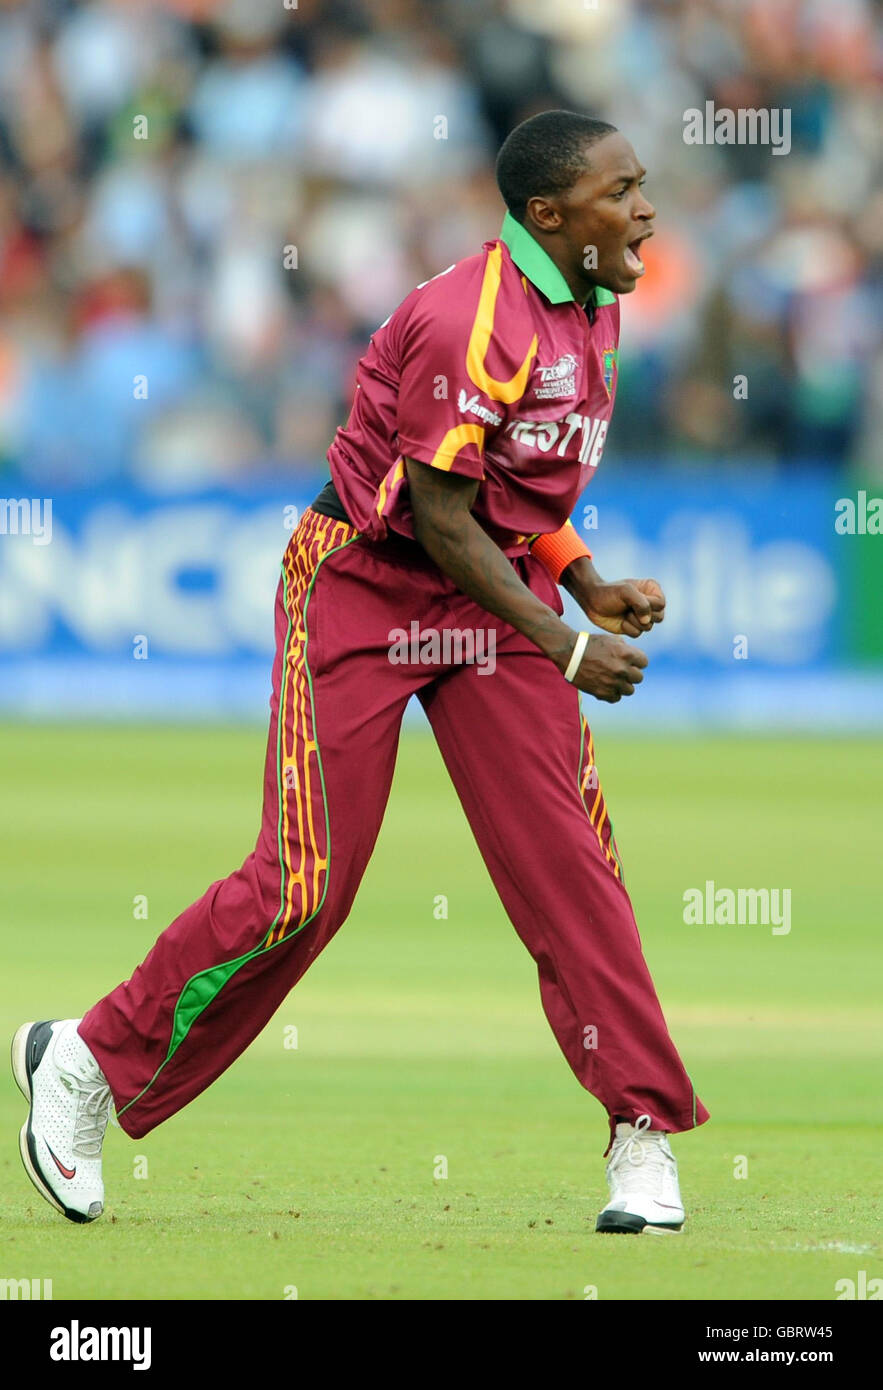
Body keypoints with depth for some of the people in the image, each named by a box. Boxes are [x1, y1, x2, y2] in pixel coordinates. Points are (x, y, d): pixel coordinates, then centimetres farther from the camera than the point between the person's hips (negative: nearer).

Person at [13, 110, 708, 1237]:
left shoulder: (593, 313, 9)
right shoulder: (472, 321, -21)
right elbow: (440, 516, -21)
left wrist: (590, 590, 6)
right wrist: (558, 644, -19)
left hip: (493, 594, 8)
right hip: (364, 590, -7)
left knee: (569, 859, -5)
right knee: (305, 883, -10)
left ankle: (644, 1135, -3)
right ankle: (89, 1062, 7)